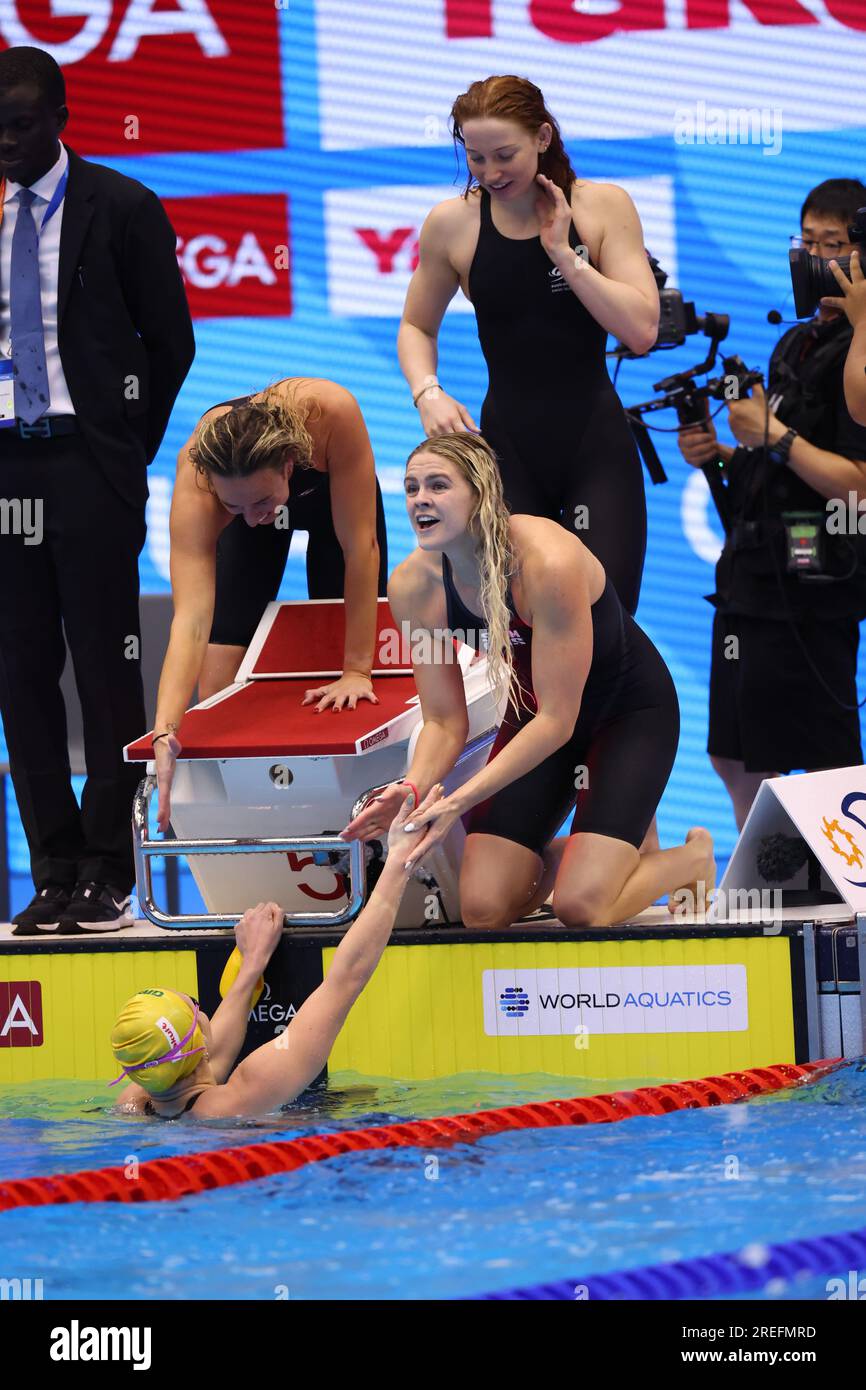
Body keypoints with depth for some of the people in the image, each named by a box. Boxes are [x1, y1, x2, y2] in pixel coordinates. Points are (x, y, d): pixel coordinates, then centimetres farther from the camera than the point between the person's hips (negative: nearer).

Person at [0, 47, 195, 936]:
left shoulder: (120, 209, -1)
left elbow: (169, 338, 3)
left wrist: (129, 450, 0)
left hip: (87, 465, -4)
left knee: (107, 670, -2)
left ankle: (108, 877, 0)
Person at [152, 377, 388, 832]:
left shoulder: (331, 412, -48)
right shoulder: (195, 474, -43)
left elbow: (361, 548, -36)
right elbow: (191, 619, -49)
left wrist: (356, 671, -34)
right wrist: (164, 733, -59)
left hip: (333, 495, 0)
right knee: (218, 687, -13)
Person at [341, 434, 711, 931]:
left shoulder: (548, 563, -35)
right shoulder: (413, 586, -17)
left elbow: (557, 720, -31)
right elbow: (445, 722, -9)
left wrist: (461, 800, -37)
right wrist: (412, 790, -30)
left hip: (631, 709, -5)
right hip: (536, 717, 5)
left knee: (581, 907, -21)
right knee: (482, 909, -9)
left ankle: (693, 856, 11)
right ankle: (557, 854, 25)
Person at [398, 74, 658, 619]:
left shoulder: (604, 206, -4)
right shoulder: (452, 222, -1)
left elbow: (642, 330, -13)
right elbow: (417, 327, 14)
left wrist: (563, 252, -16)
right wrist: (428, 393, -6)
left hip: (596, 449, -1)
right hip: (507, 447, 1)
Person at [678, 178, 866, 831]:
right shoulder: (796, 343, 17)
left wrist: (773, 435, -16)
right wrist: (721, 455, 6)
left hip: (808, 593, -10)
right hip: (753, 581, 10)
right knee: (738, 760, 15)